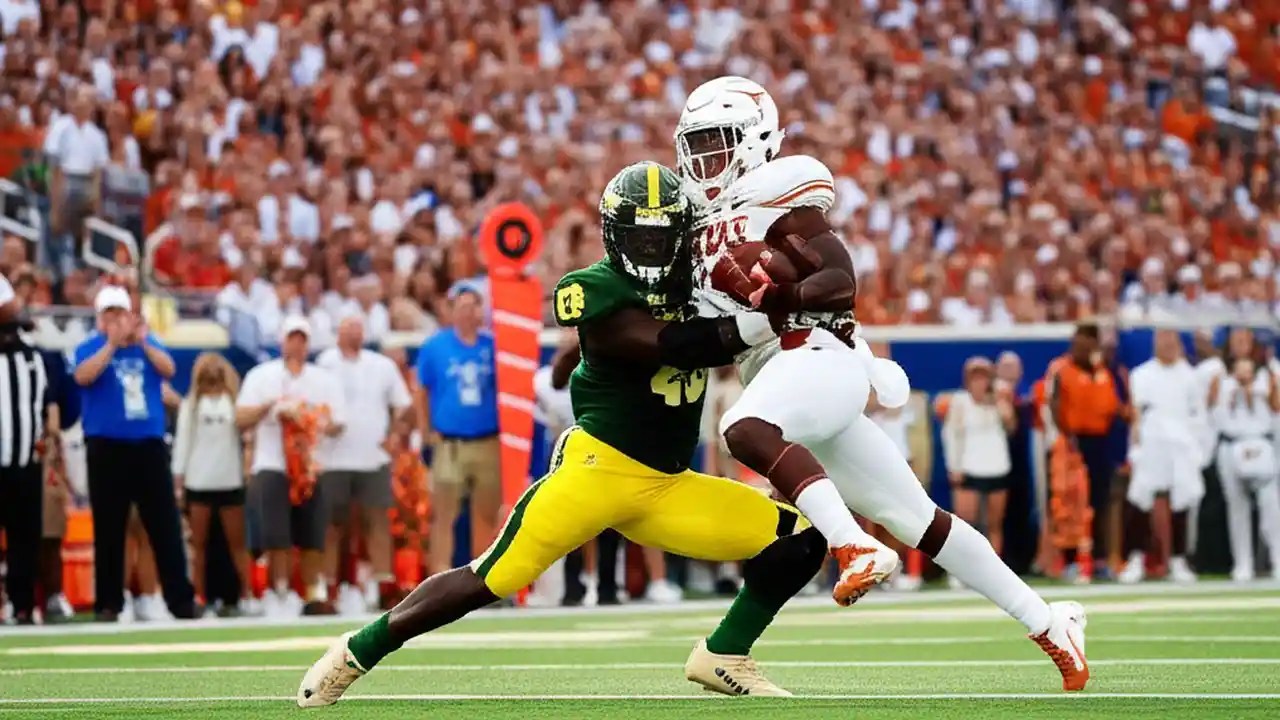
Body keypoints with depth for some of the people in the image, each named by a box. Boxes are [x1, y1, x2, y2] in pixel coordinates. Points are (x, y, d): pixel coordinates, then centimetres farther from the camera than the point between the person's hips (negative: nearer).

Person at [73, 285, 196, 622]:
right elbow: (83, 376, -16)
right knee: (108, 529, 0)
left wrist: (142, 342, -19)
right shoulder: (89, 347, 3)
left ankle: (181, 599, 2)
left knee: (166, 525, 0)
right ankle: (108, 603, 5)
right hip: (107, 447, -2)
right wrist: (112, 343, -22)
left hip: (149, 445, 2)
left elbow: (168, 369, -6)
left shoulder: (149, 344, 11)